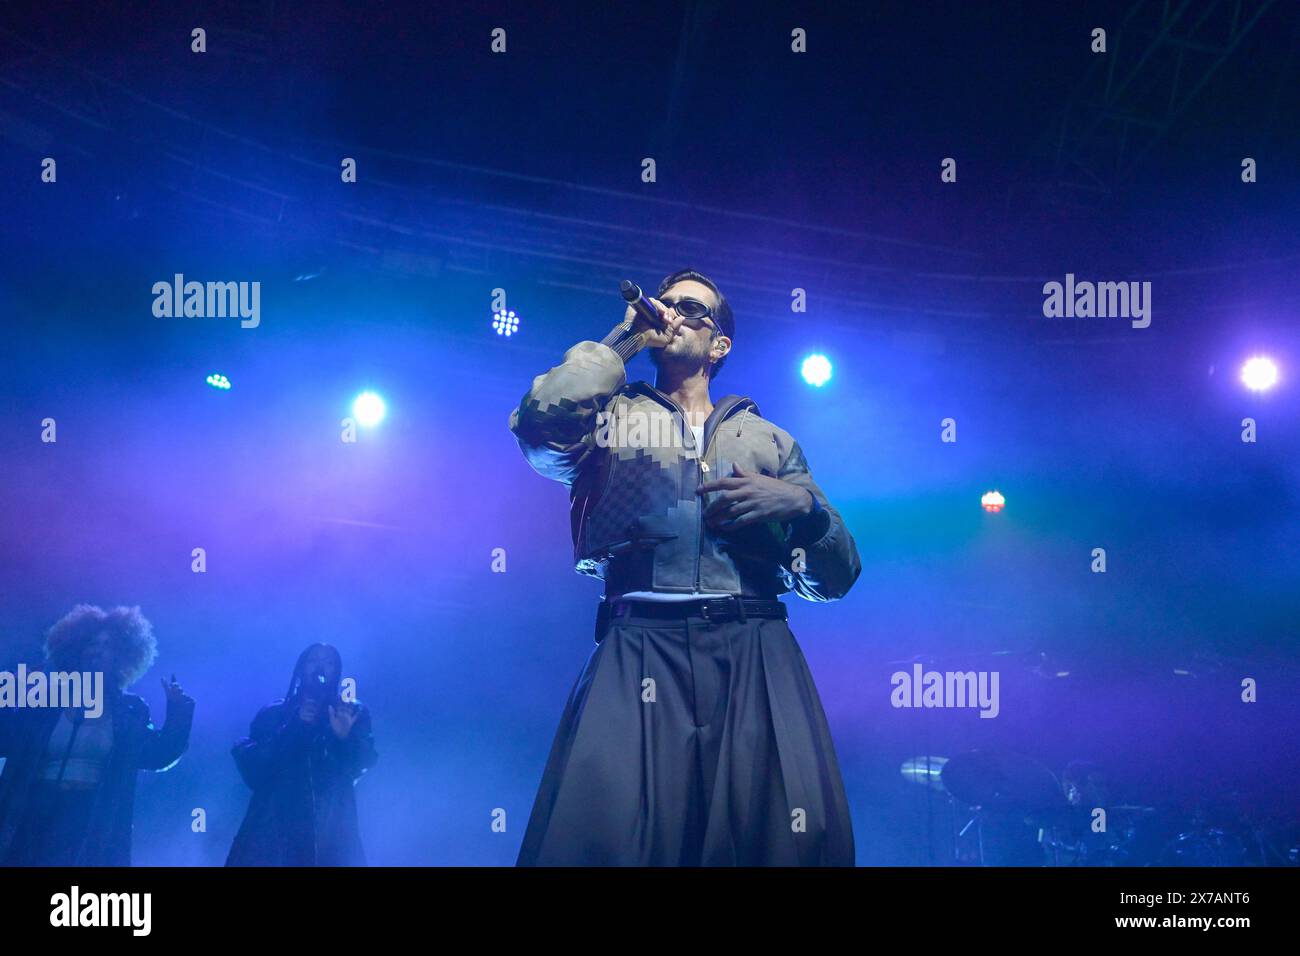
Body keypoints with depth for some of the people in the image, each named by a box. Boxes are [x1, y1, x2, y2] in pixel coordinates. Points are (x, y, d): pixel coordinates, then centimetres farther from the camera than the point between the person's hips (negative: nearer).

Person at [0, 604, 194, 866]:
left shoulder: (129, 710, 10)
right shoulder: (46, 699, 11)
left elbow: (157, 756, 5)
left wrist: (178, 714, -5)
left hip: (96, 829, -1)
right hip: (34, 820, 1)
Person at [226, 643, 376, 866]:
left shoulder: (352, 714, 15)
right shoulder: (272, 715, 15)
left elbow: (359, 765, 0)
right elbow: (252, 771, 2)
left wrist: (344, 737, -21)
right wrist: (293, 728, -6)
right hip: (275, 824, 0)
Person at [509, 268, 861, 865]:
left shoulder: (770, 440, 23)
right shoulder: (612, 418, 18)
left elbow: (834, 578, 18)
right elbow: (540, 430, -7)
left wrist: (805, 505, -2)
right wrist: (623, 339, 4)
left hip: (757, 654, 2)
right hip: (638, 651, -1)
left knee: (790, 841, -10)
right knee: (604, 839, -15)